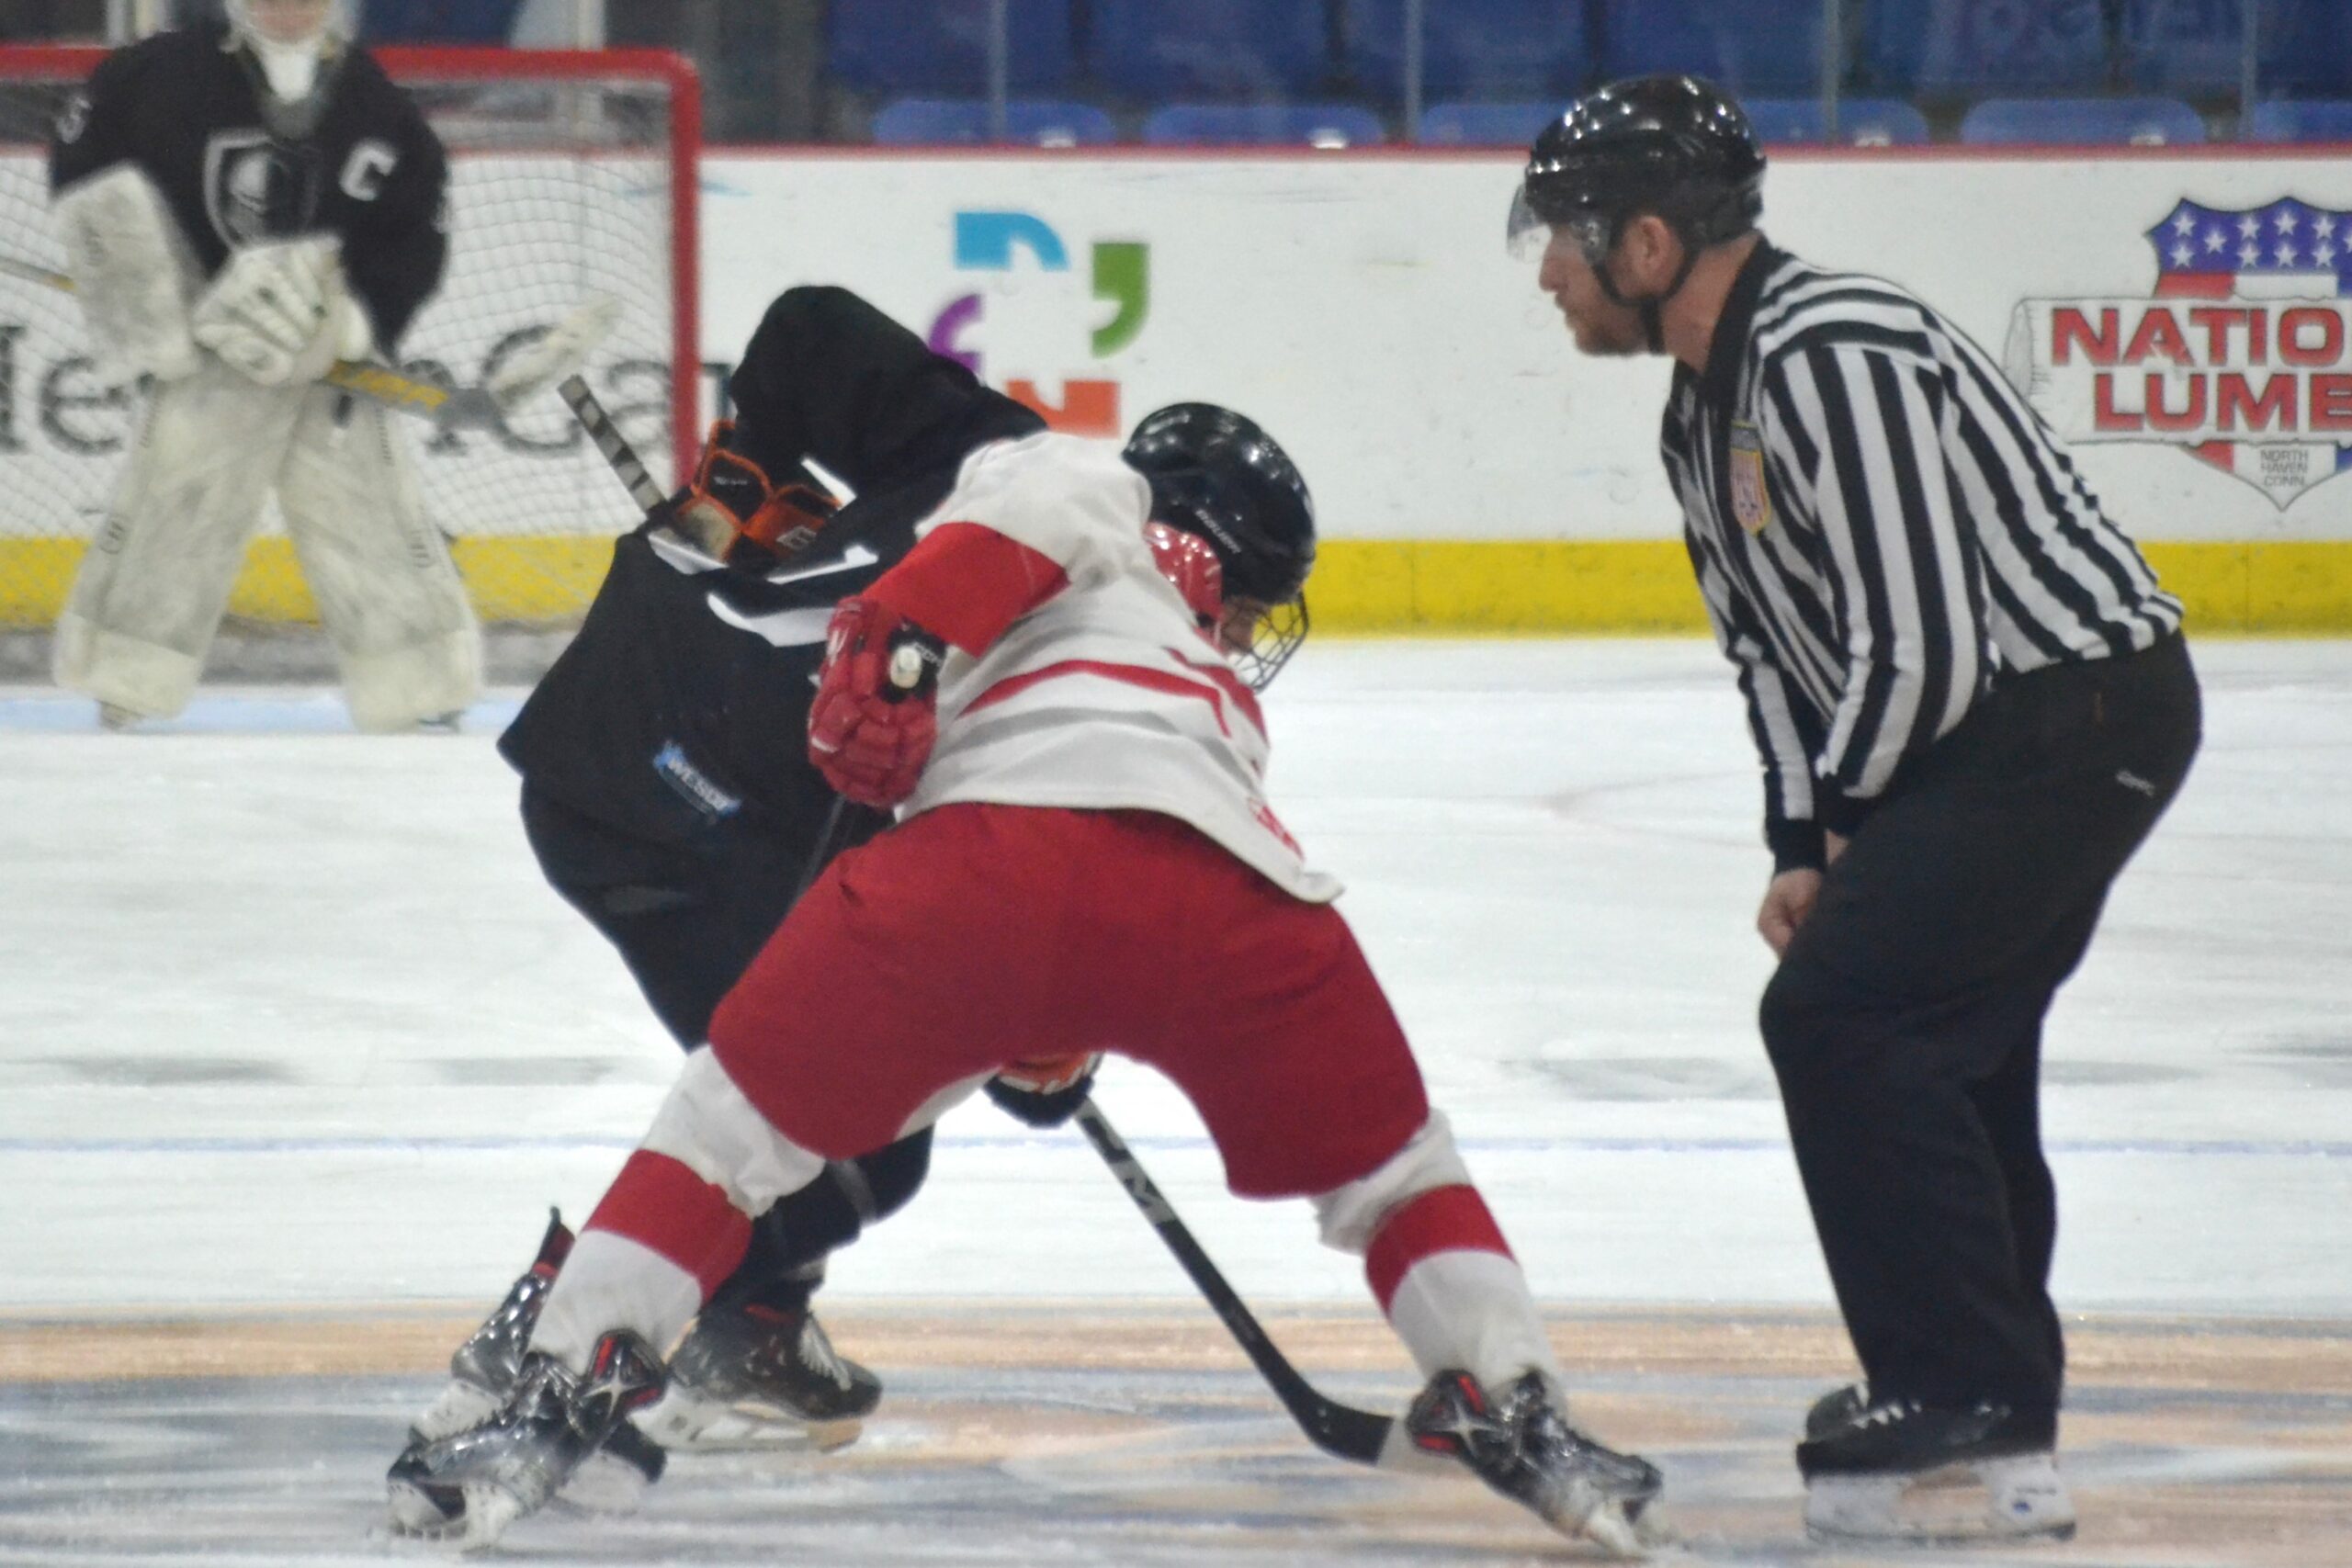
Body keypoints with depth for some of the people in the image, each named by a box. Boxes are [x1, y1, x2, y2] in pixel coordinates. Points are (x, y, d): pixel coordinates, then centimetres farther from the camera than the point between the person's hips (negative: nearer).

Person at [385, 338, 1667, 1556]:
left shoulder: (1088, 503, 34)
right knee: (1385, 1157, 29)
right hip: (1223, 885, 3)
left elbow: (1051, 490, 7)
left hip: (995, 837, -3)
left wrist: (899, 641, -1)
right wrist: (1054, 1051, 59)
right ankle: (1514, 1416, 19)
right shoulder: (1215, 682, 44)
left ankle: (562, 1395, 0)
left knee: (739, 1122, 11)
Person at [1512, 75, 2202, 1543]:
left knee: (1844, 1011, -14)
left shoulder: (1833, 357, -21)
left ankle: (1961, 1392, -11)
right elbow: (1775, 646, 18)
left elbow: (1919, 645, -23)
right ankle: (2003, 1445, 23)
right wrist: (1807, 849, 5)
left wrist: (1843, 809, -7)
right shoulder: (1707, 413, 13)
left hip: (2076, 700, -11)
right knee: (1943, 1053, 15)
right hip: (2000, 740, 11)